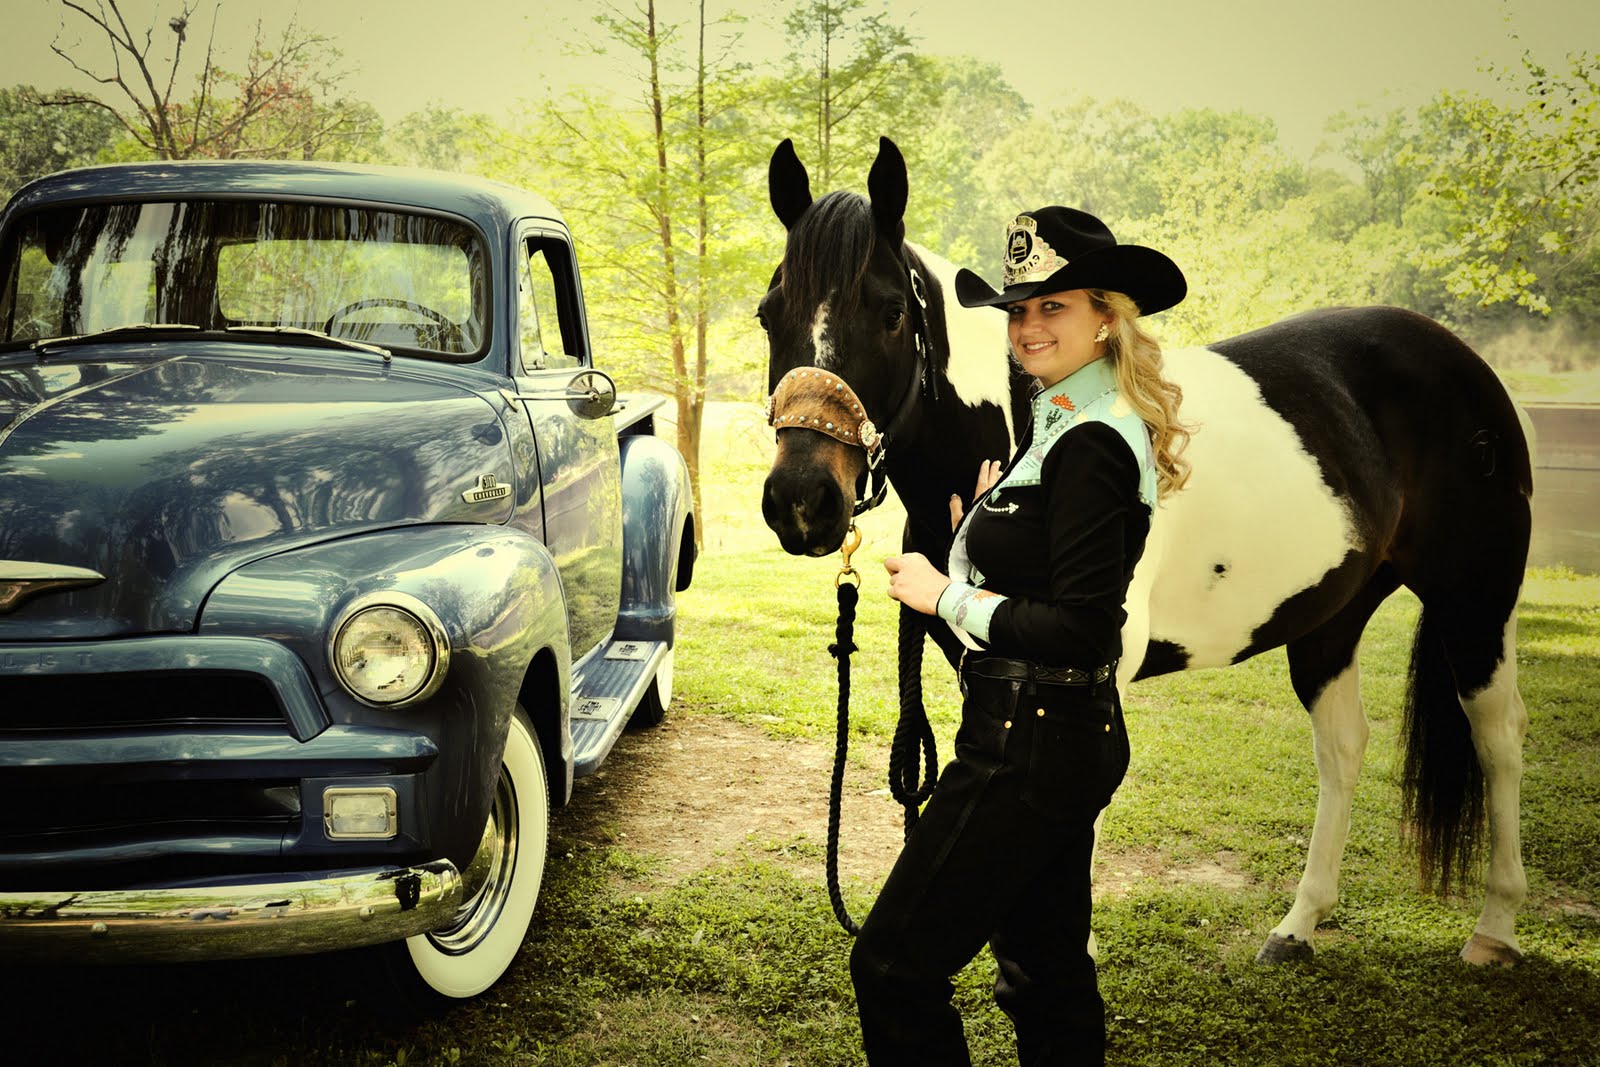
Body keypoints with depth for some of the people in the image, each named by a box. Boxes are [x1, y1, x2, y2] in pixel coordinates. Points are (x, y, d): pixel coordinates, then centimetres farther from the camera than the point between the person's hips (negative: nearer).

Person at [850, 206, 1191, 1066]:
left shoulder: (1091, 446, -19)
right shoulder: (1062, 423, 12)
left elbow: (1080, 630, -24)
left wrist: (946, 596, -16)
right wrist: (986, 518, 7)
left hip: (1033, 744, -11)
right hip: (1066, 738, 11)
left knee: (892, 965, -5)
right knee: (1046, 971, 20)